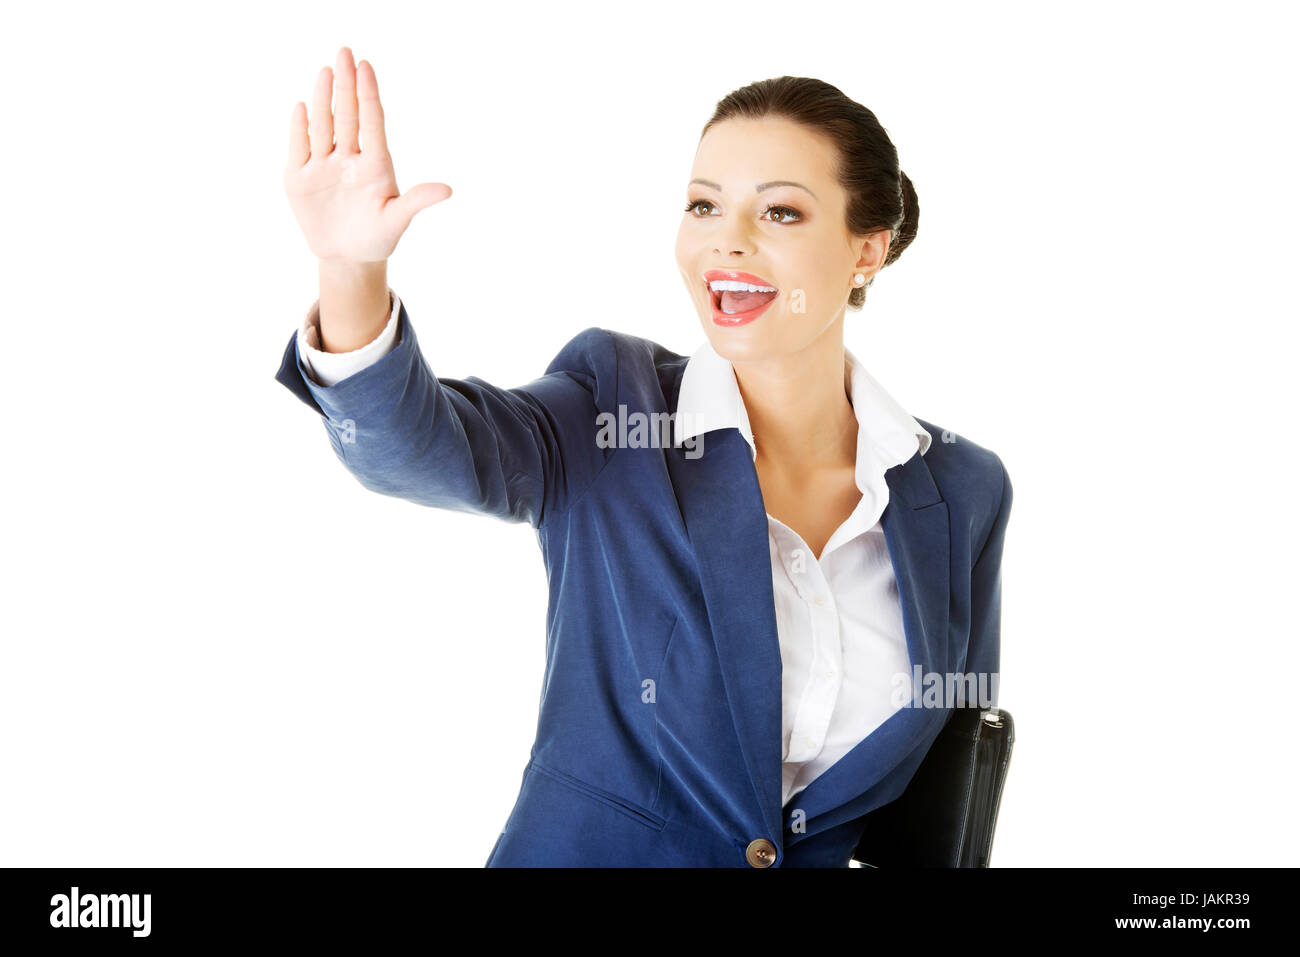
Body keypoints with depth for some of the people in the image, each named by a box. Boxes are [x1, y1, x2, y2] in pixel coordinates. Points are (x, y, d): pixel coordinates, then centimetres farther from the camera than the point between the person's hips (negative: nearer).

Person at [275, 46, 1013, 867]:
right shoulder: (611, 408, -10)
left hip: (825, 859, 1)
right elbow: (427, 452, -30)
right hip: (581, 848, -1)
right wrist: (353, 274, -45)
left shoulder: (963, 492, -5)